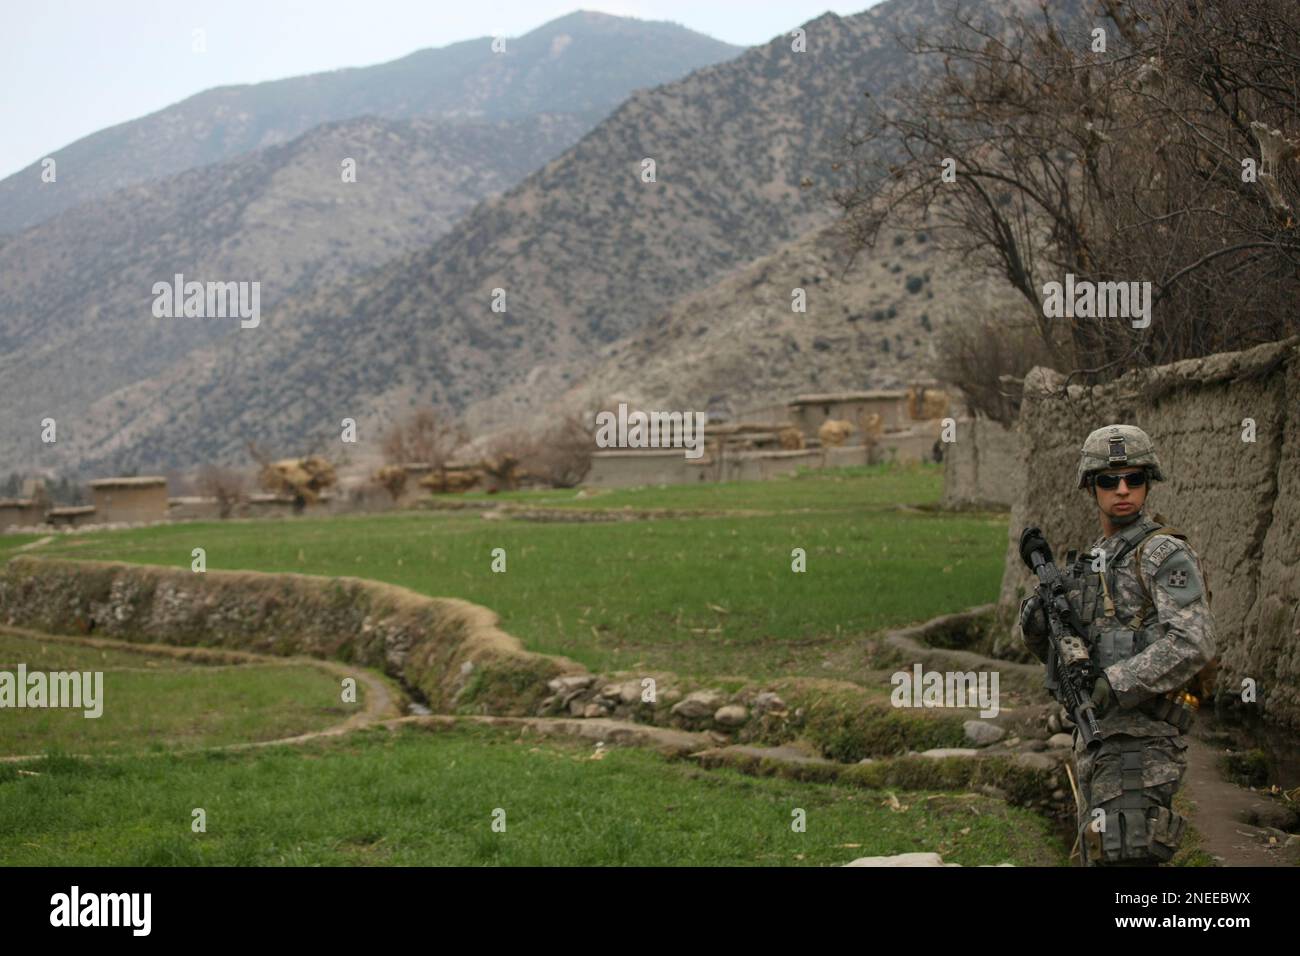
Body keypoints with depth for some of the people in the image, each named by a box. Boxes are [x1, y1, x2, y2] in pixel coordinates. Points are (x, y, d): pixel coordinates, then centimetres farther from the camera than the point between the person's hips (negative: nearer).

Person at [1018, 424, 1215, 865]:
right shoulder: (1092, 561, 18)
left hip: (1139, 744, -9)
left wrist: (1113, 686, -27)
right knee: (1097, 856, 15)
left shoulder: (1166, 555, -8)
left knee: (1125, 857, -17)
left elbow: (1192, 644, -21)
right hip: (1096, 737, 9)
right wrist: (1037, 626, -3)